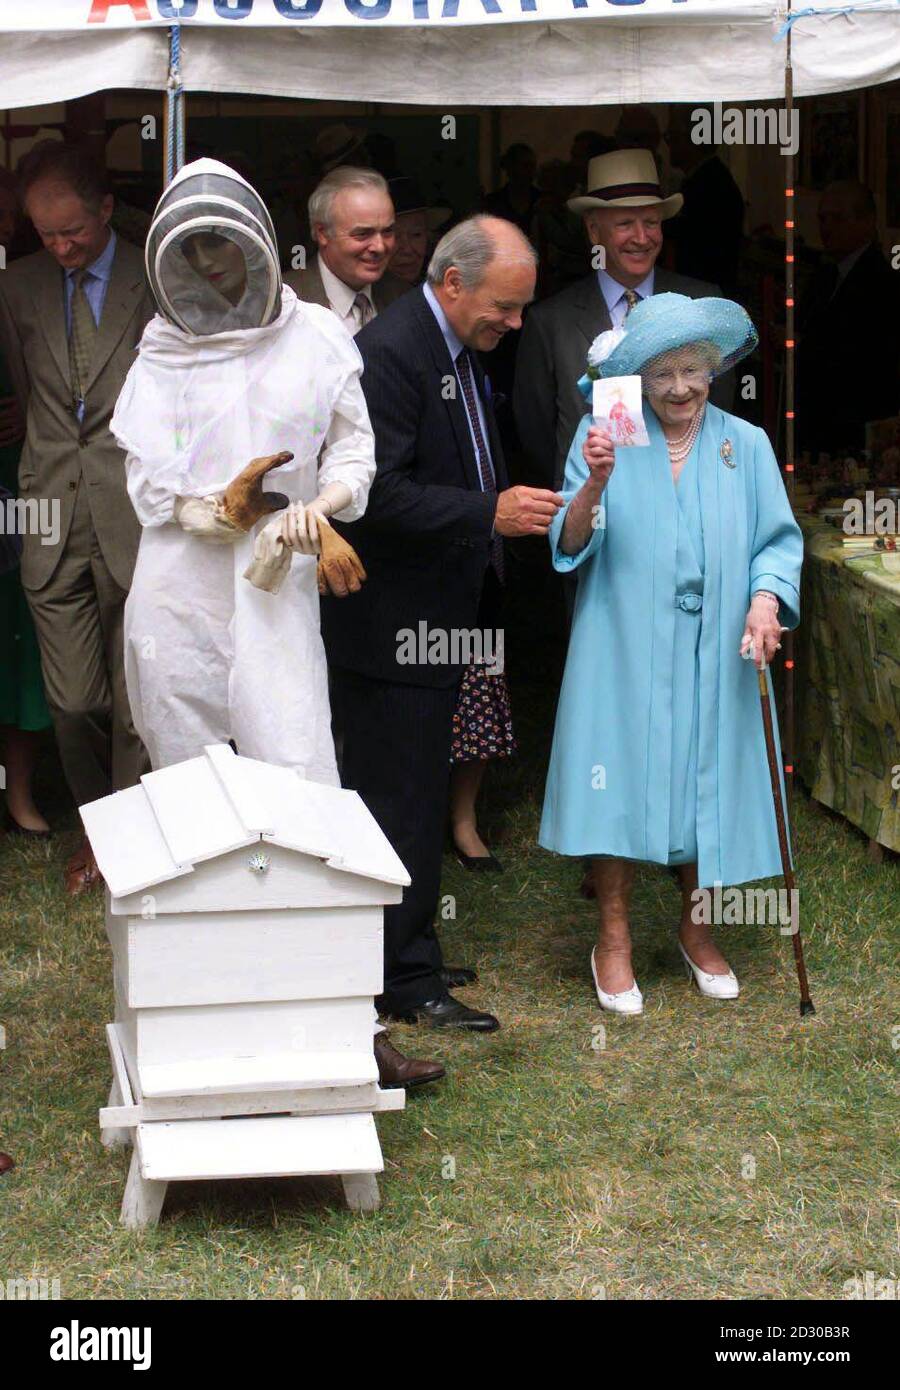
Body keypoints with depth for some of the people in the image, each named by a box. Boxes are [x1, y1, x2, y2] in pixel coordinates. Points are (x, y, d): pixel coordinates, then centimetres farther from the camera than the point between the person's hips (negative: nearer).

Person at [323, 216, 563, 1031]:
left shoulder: (461, 352, 12)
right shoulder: (388, 352, -19)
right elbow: (378, 495, -26)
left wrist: (509, 505, 12)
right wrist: (490, 513, -28)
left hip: (436, 617, 10)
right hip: (391, 624, -10)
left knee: (413, 795, 17)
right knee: (402, 801, -3)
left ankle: (407, 956, 27)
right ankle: (406, 980, 5)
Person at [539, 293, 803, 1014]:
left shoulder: (746, 444, 4)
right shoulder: (605, 435, -1)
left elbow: (778, 540, 4)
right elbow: (571, 544, -7)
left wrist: (765, 599, -15)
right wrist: (595, 484, -26)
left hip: (714, 657, 2)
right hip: (624, 649, -2)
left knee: (707, 781, 8)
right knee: (623, 782, 0)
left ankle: (697, 928, 27)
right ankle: (614, 940, 14)